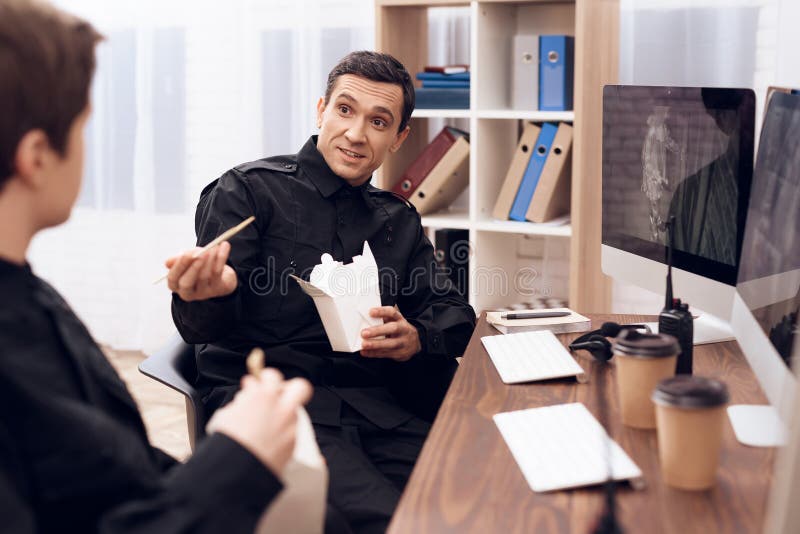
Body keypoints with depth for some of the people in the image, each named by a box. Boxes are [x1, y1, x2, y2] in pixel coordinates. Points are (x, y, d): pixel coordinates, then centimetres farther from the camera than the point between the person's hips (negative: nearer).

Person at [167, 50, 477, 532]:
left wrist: (415, 339, -5)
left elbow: (455, 314, 19)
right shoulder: (248, 190, 4)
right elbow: (202, 328, -3)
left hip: (372, 403, 5)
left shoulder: (399, 221, 21)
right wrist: (208, 296, -28)